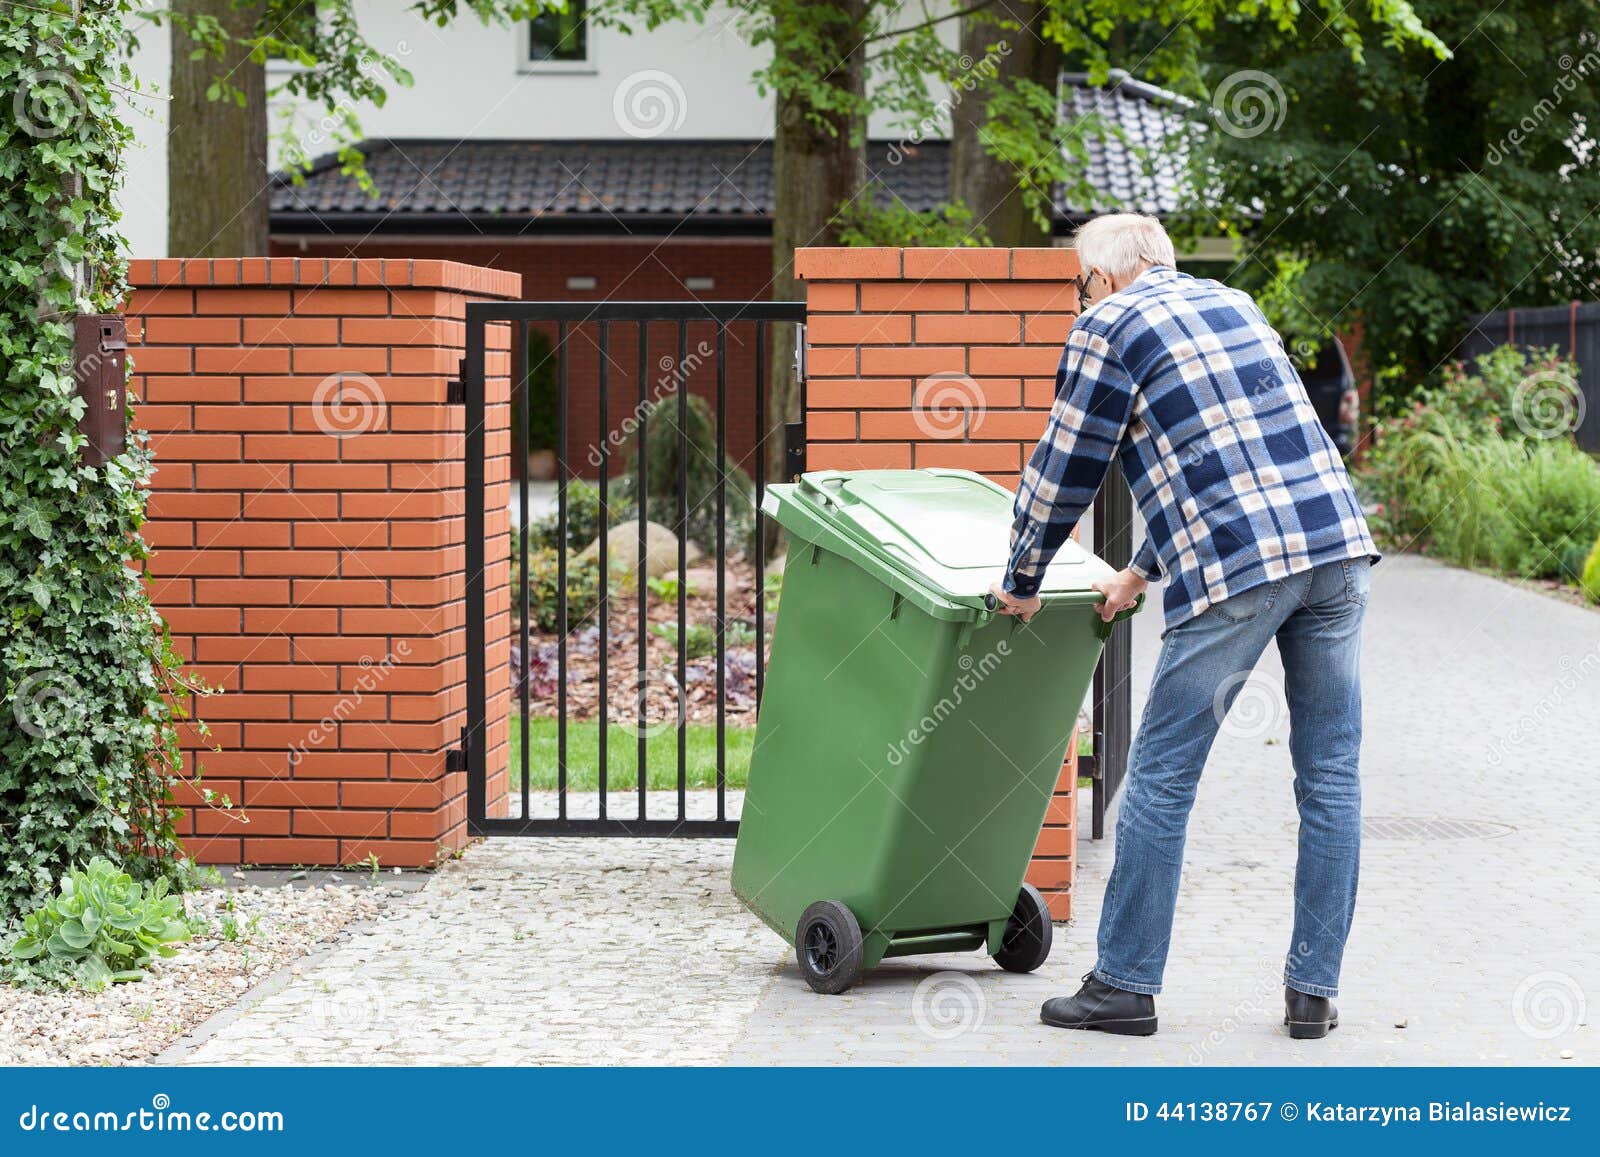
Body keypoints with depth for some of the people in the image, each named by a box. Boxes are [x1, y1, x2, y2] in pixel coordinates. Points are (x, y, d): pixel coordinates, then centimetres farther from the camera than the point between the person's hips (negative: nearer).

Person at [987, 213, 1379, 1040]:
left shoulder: (1109, 327, 4)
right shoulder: (1229, 302, 25)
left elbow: (1064, 470, 8)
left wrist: (1021, 582, 23)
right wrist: (1141, 574, 37)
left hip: (1234, 569, -6)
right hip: (1337, 545, 6)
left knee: (1162, 778, 4)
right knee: (1331, 777, 9)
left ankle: (1125, 984, 11)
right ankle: (1314, 990, 12)